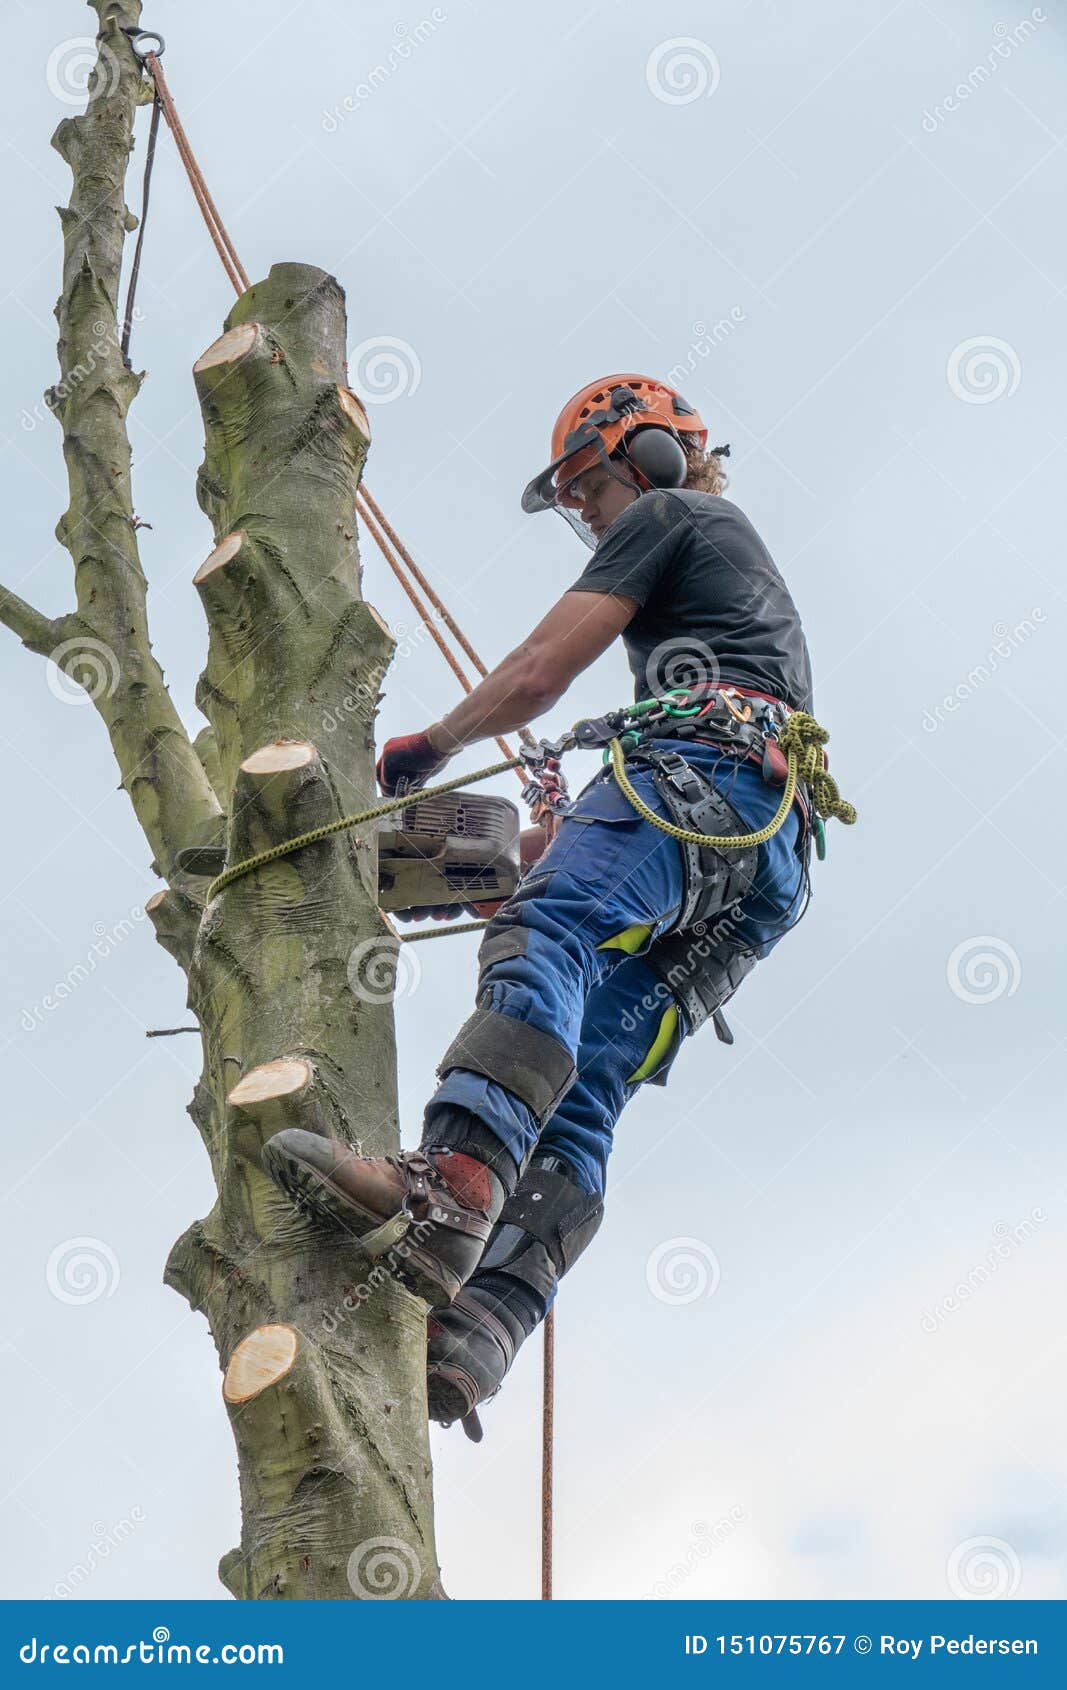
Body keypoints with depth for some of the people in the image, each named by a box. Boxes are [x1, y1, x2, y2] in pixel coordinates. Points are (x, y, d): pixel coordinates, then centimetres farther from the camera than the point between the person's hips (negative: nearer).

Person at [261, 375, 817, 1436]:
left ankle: (446, 1189, -58)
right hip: (767, 869, 8)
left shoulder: (665, 517, 15)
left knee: (542, 941, -32)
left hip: (705, 770, -8)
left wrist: (429, 746, 21)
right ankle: (472, 1333, -30)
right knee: (581, 1089, -10)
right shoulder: (744, 561, 43)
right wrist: (539, 845, 40)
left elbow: (537, 676, 6)